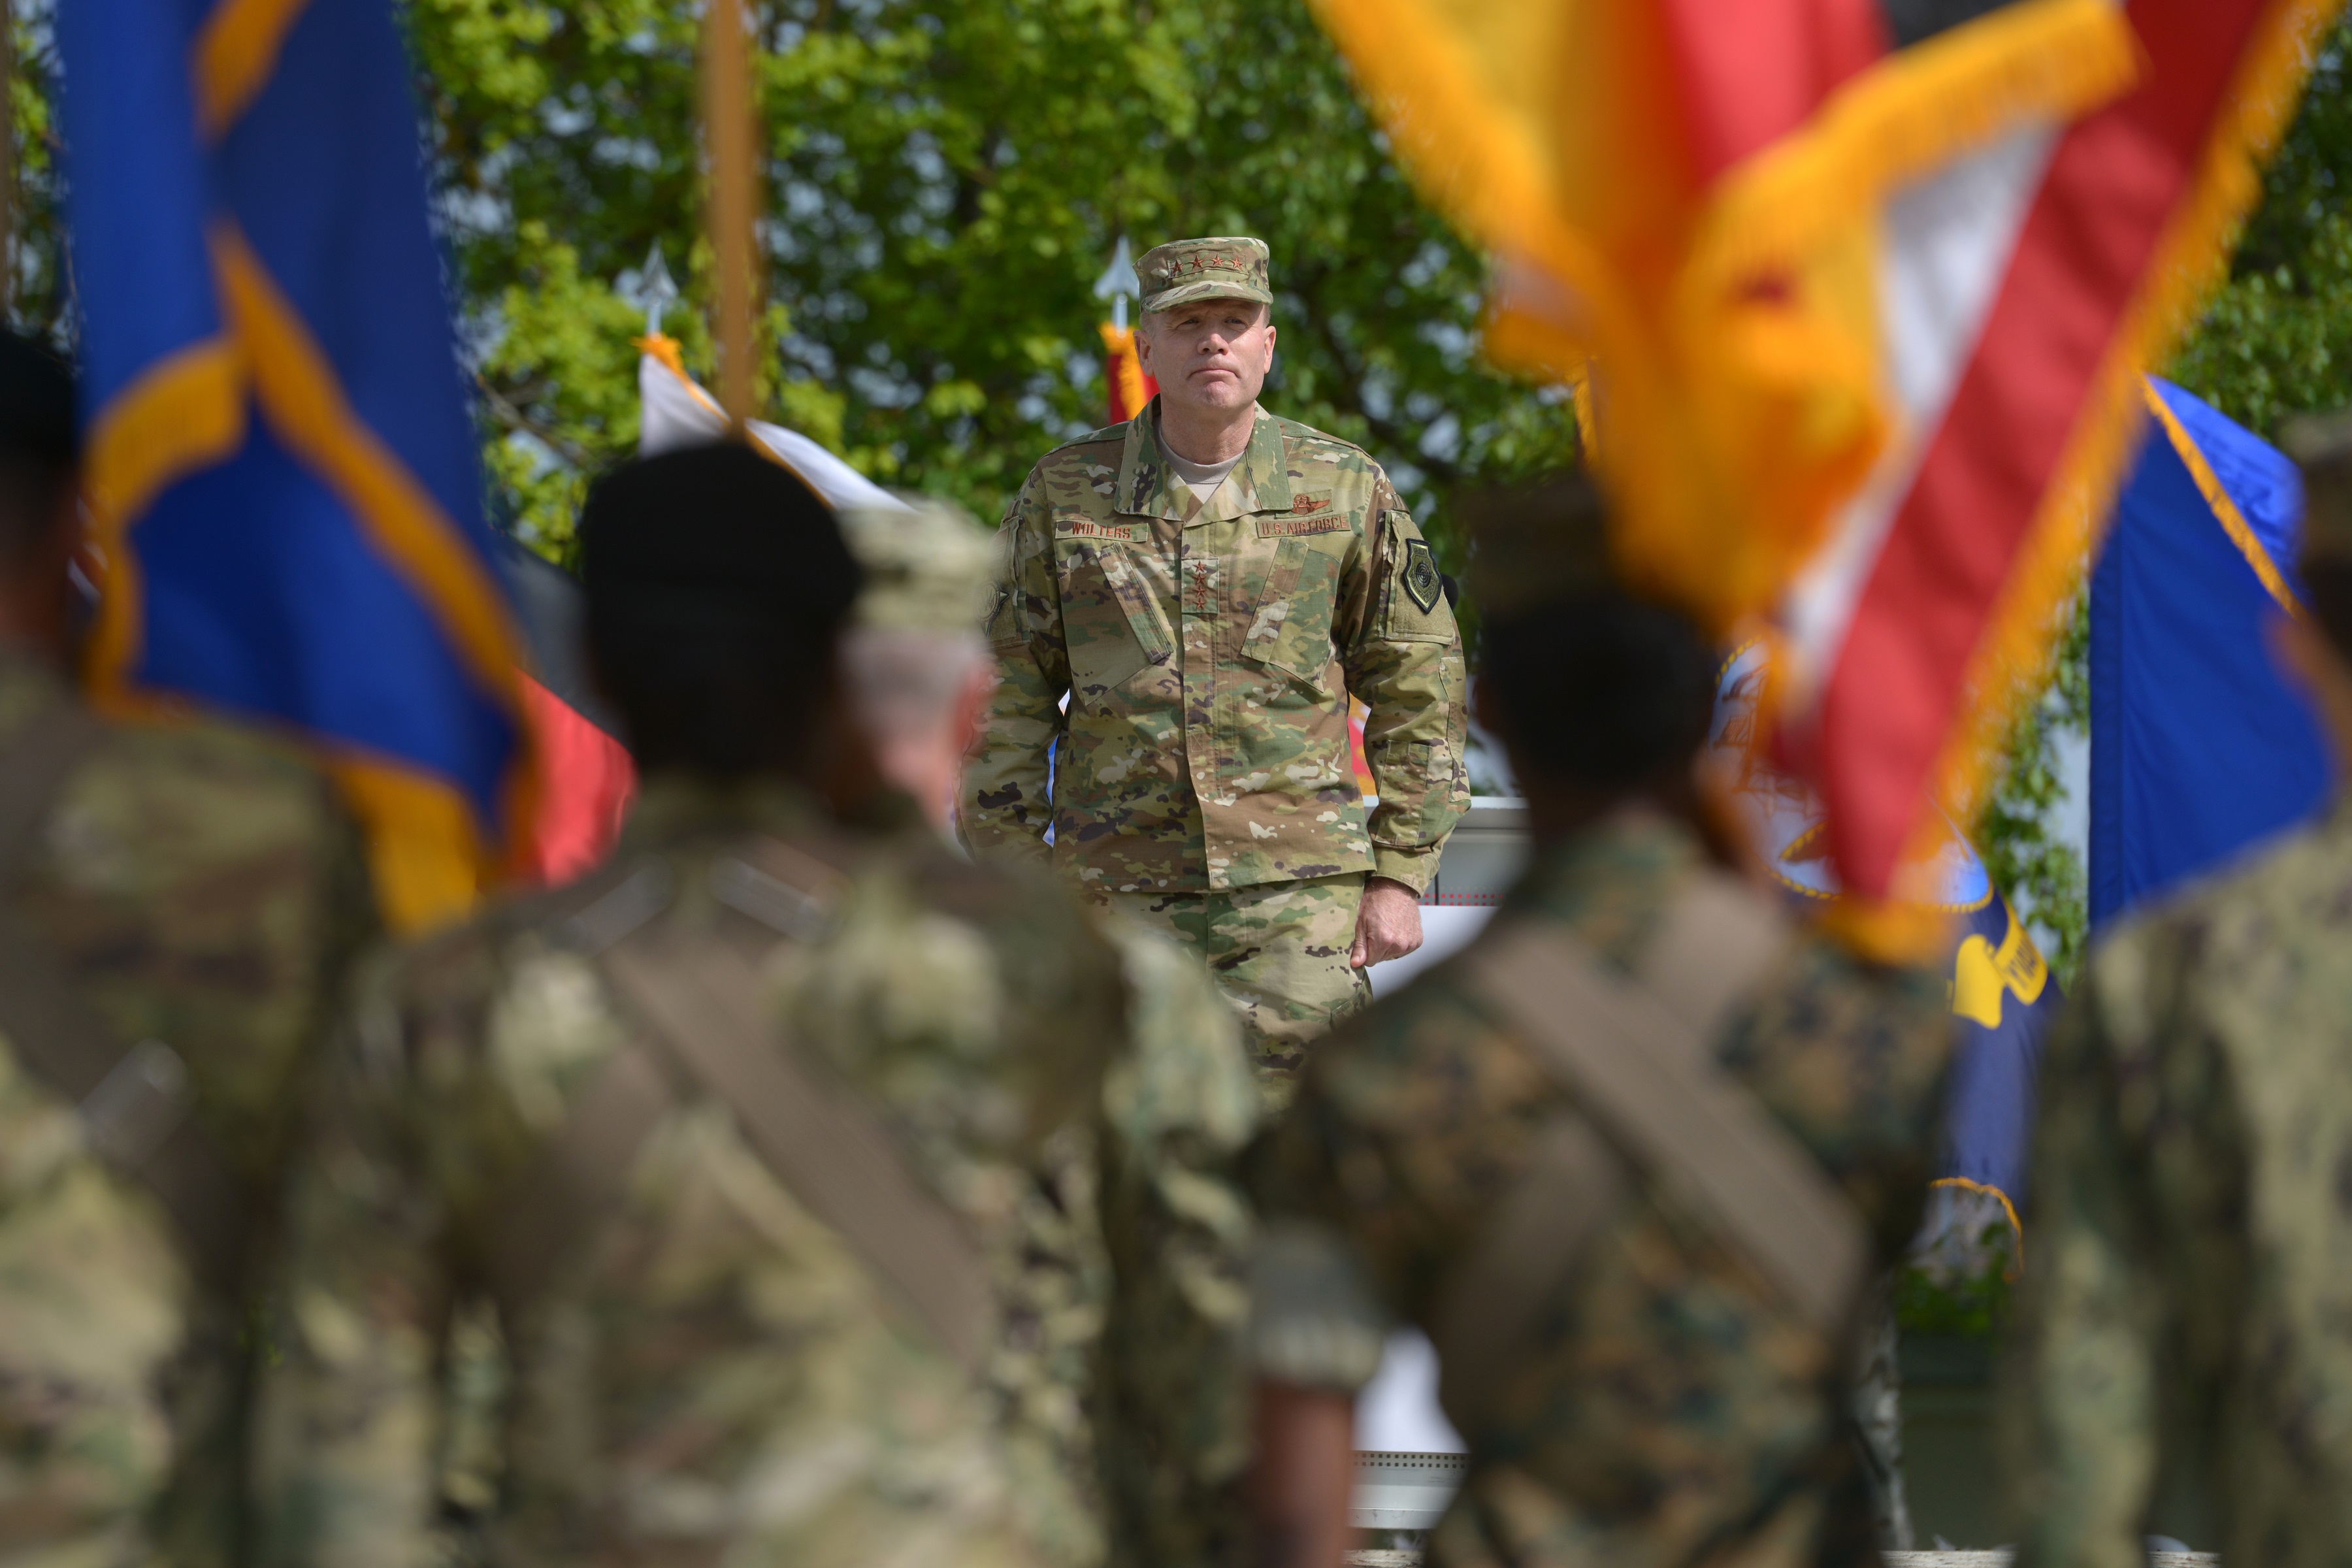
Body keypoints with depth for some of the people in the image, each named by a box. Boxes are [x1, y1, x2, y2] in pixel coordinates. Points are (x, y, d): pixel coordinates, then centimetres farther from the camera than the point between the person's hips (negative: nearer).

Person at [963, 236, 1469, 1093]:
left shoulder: (1346, 491, 2)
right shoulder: (1064, 494, 3)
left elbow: (1419, 691, 7)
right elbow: (1009, 700, 7)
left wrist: (1399, 878, 1)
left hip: (1295, 893, -1)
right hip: (1116, 887, 1)